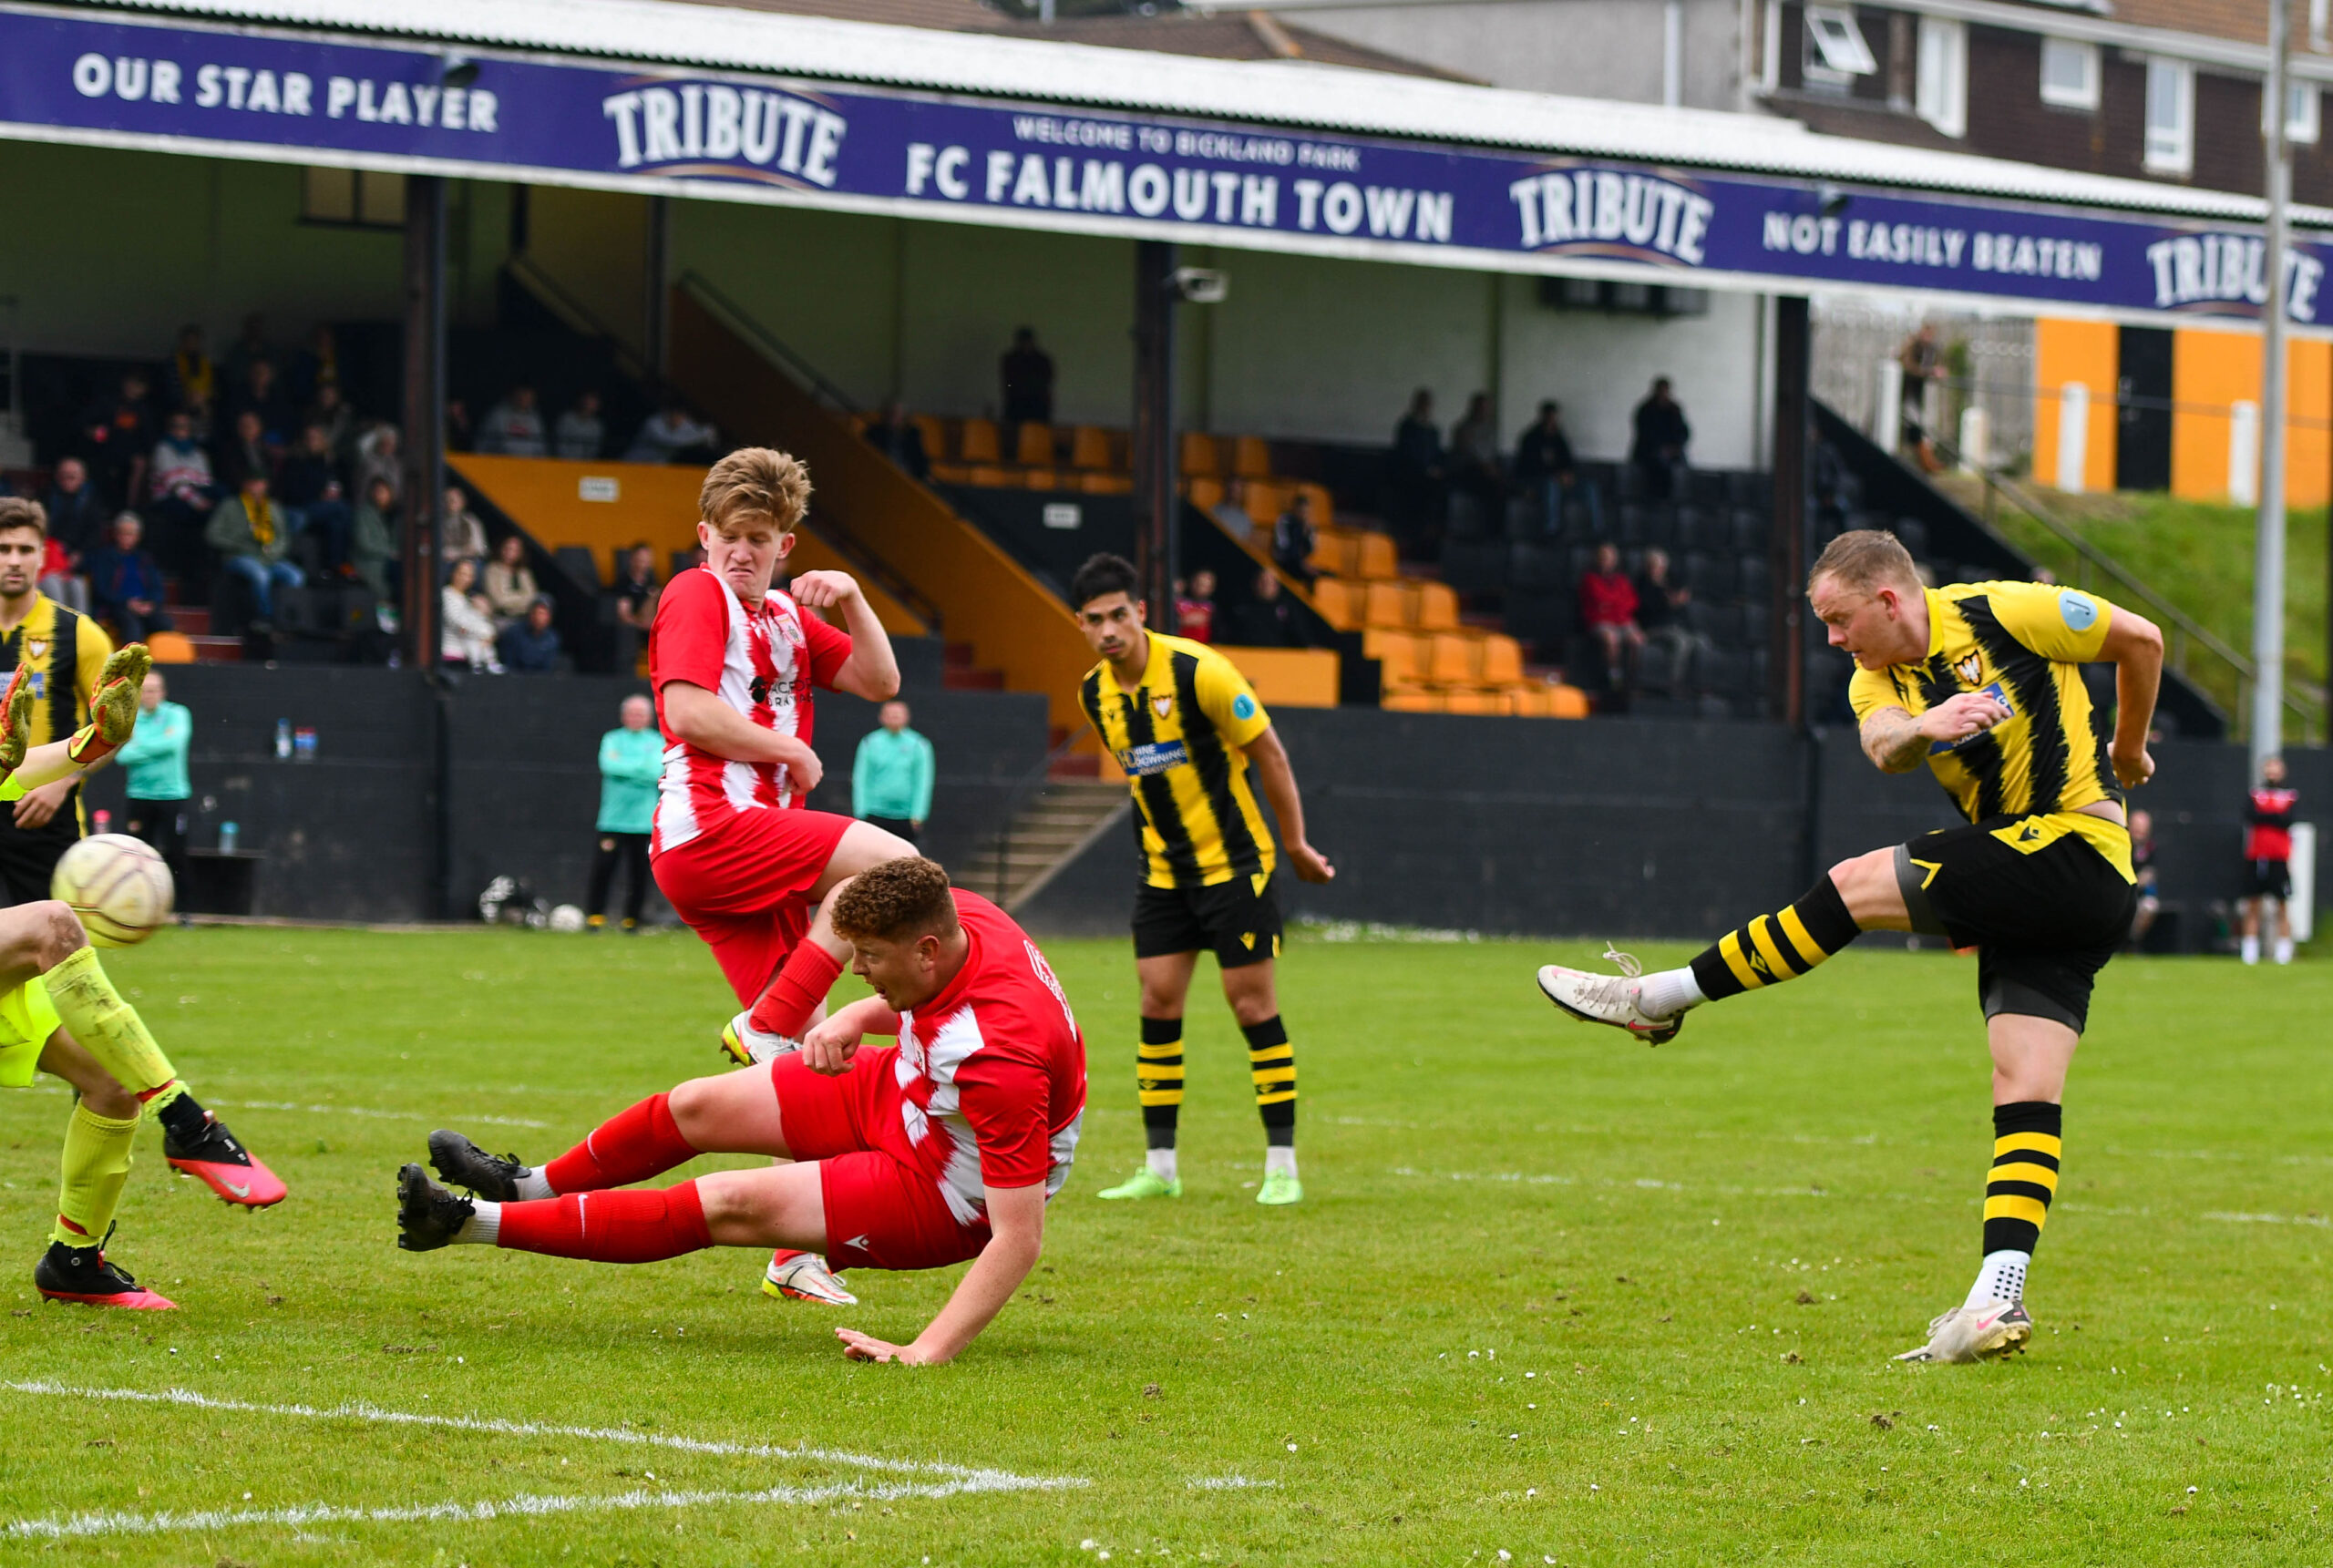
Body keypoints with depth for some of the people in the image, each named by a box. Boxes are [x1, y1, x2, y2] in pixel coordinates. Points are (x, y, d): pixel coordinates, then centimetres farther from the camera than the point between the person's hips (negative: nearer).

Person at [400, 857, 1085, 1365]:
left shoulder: (1001, 1058, -41)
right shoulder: (952, 916, -18)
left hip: (945, 1194, -8)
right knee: (696, 1106, 9)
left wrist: (927, 1352, -46)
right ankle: (530, 1187, 37)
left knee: (730, 1206, -13)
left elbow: (1020, 1240, -40)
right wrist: (855, 1019, -9)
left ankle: (475, 1222, -1)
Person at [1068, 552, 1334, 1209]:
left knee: (1253, 1003, -5)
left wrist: (1296, 845, -6)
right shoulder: (1094, 694, 0)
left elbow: (1268, 752, -10)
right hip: (1163, 871, 6)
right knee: (1158, 1003, 1)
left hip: (1235, 864, -6)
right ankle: (1159, 1167, 6)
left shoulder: (1198, 672, -19)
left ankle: (1282, 1166, 1)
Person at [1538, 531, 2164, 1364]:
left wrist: (2127, 749, 11)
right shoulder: (1878, 678, 10)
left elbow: (2141, 639, 2)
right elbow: (1882, 744, -14)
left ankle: (1657, 1000, -6)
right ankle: (1999, 1299, -14)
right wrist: (1926, 725, -36)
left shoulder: (2001, 613, -8)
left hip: (2075, 844, -7)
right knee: (2026, 1095, -4)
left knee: (1857, 886, -13)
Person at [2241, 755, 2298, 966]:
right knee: (2253, 904, 2)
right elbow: (2250, 816, -7)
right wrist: (2275, 817, -6)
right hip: (2255, 857, 1)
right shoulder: (2253, 794, 10)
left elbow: (2288, 819, -8)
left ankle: (2284, 951, -1)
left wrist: (2264, 815, -4)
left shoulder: (2292, 796, 7)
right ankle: (2250, 952, 4)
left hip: (2280, 859, -1)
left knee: (2283, 905, -3)